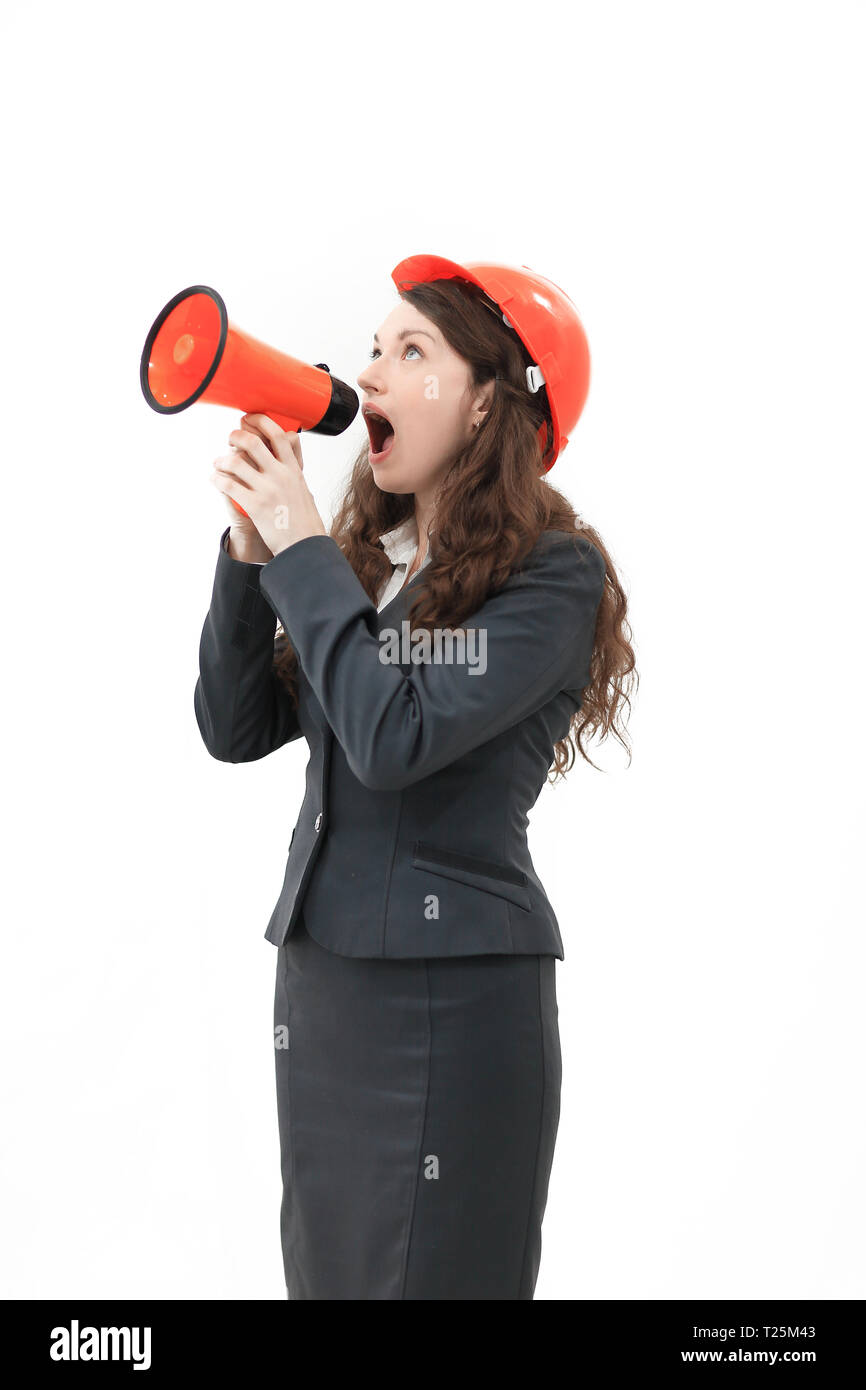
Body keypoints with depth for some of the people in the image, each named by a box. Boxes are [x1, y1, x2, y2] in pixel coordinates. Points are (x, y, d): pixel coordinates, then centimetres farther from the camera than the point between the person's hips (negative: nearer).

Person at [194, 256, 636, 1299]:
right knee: (324, 1270, 17)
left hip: (458, 989, -6)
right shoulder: (360, 555, 9)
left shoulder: (554, 573, -10)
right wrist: (251, 549, -5)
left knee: (432, 1272, 5)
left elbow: (394, 740, -22)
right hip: (318, 970, 7)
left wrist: (301, 549, -14)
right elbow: (235, 731, 6)